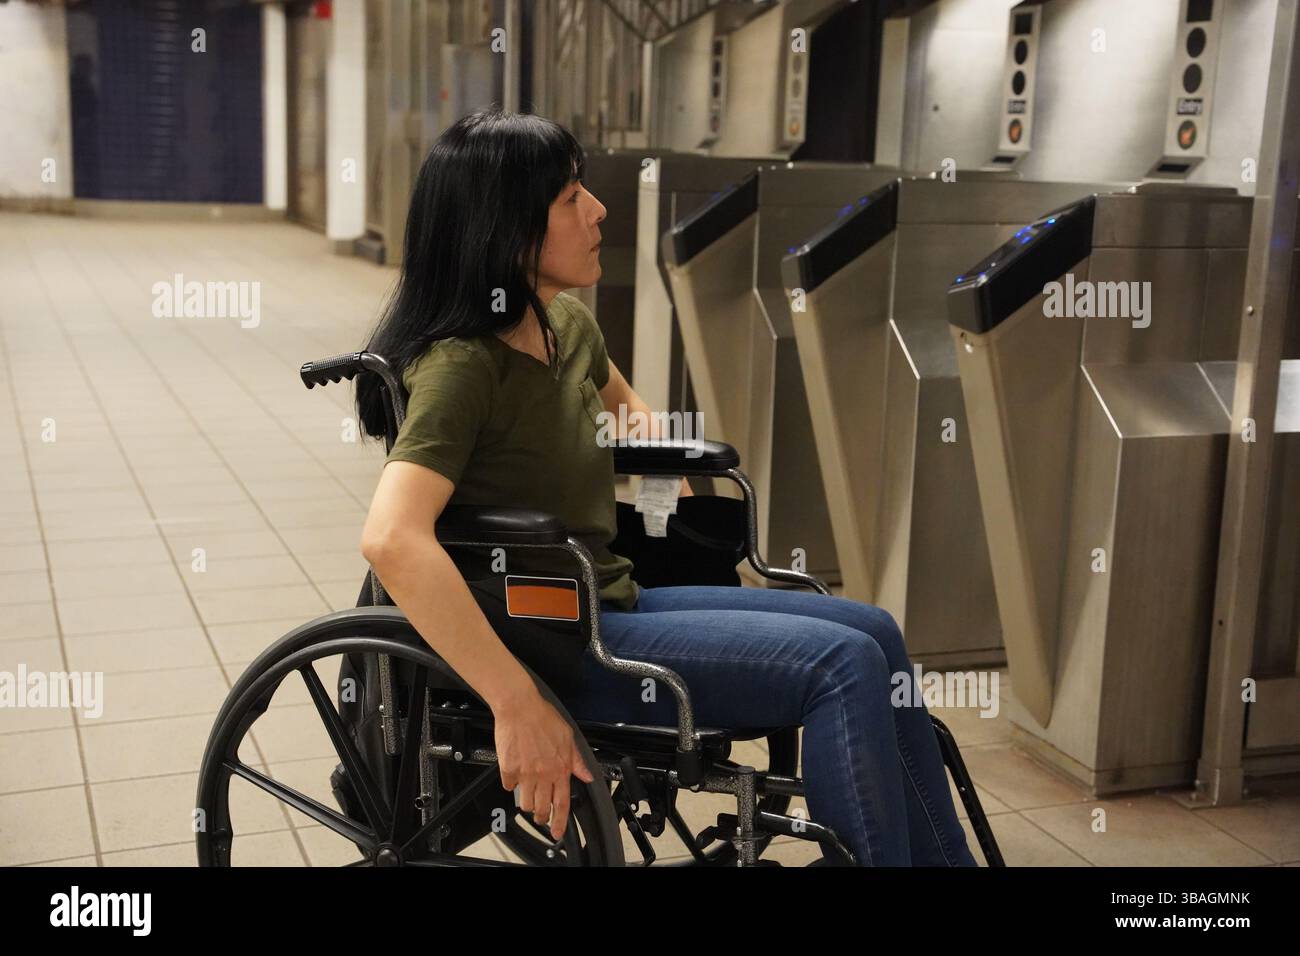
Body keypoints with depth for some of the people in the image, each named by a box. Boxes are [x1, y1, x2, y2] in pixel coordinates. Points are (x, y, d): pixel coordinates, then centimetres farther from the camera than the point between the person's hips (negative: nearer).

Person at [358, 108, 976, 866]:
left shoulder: (569, 322, 6)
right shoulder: (462, 367, -21)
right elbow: (393, 539, -36)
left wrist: (670, 479, 13)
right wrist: (519, 704, -37)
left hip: (611, 598, 9)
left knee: (872, 633, 4)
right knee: (844, 664, -18)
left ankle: (942, 857, 15)